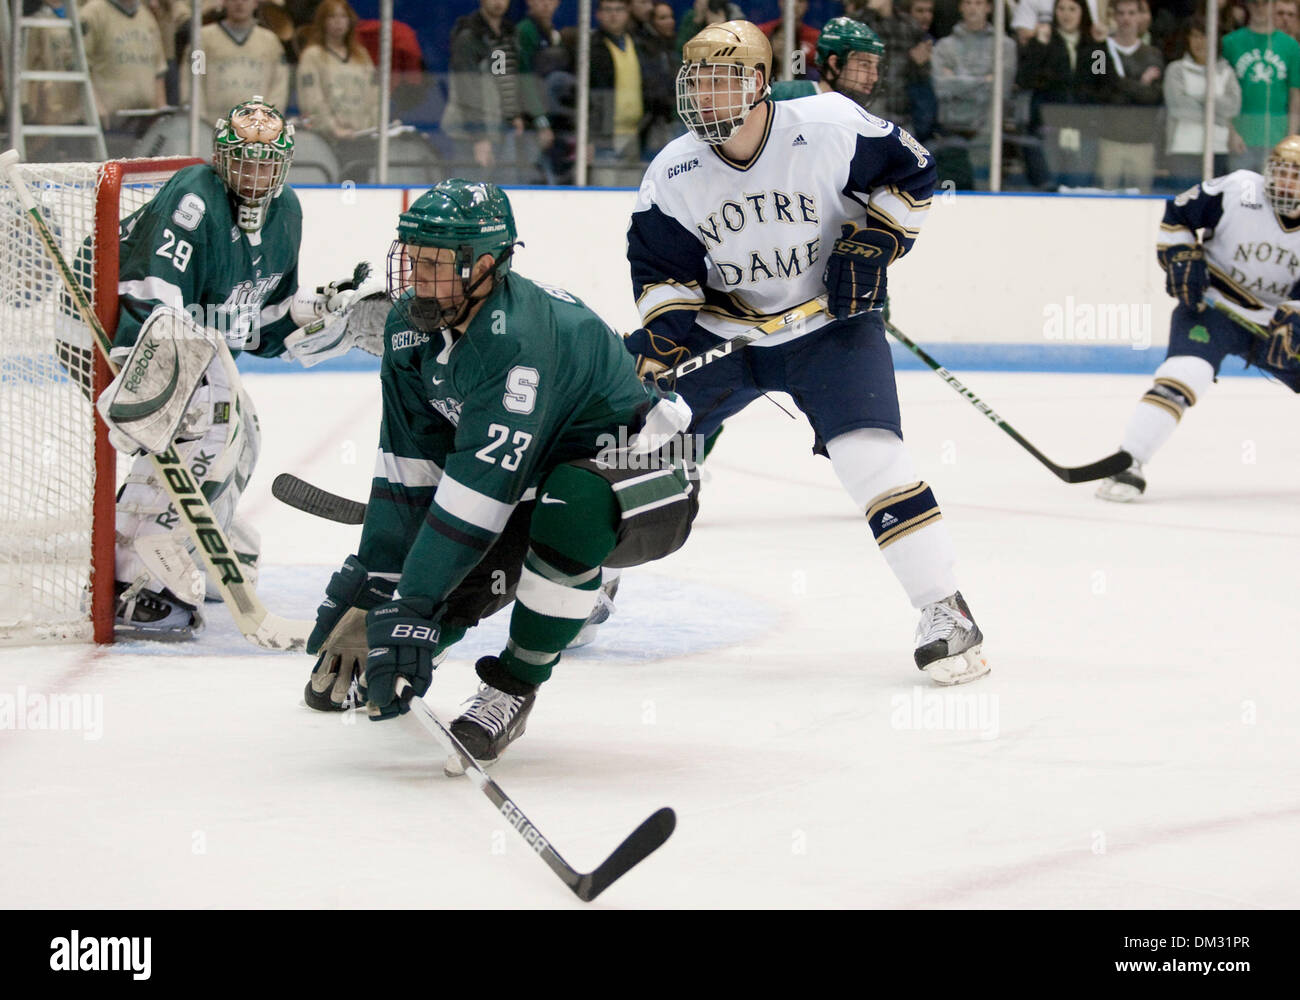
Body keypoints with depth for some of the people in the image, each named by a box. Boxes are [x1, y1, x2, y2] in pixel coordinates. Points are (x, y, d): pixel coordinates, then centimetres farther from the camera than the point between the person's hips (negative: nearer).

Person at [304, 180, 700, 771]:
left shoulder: (518, 338, -35)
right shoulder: (411, 326, -8)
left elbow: (483, 485, -38)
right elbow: (410, 463, -4)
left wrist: (411, 604, -39)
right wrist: (372, 579, -11)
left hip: (648, 479, -8)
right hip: (537, 478, 8)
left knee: (571, 509, -40)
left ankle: (511, 690, -21)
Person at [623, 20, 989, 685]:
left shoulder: (828, 127, -19)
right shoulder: (673, 174, -9)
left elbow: (908, 170, -6)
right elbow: (661, 267, 0)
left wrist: (874, 243, -14)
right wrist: (660, 330, -16)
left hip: (828, 321, -4)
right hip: (722, 327, 4)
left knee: (869, 454, -22)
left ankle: (944, 610, -14)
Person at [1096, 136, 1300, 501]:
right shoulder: (1238, 191, -14)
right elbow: (1177, 214, -4)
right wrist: (1180, 258, -14)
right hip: (1209, 305, -5)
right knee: (1183, 375, -28)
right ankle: (1129, 464, -29)